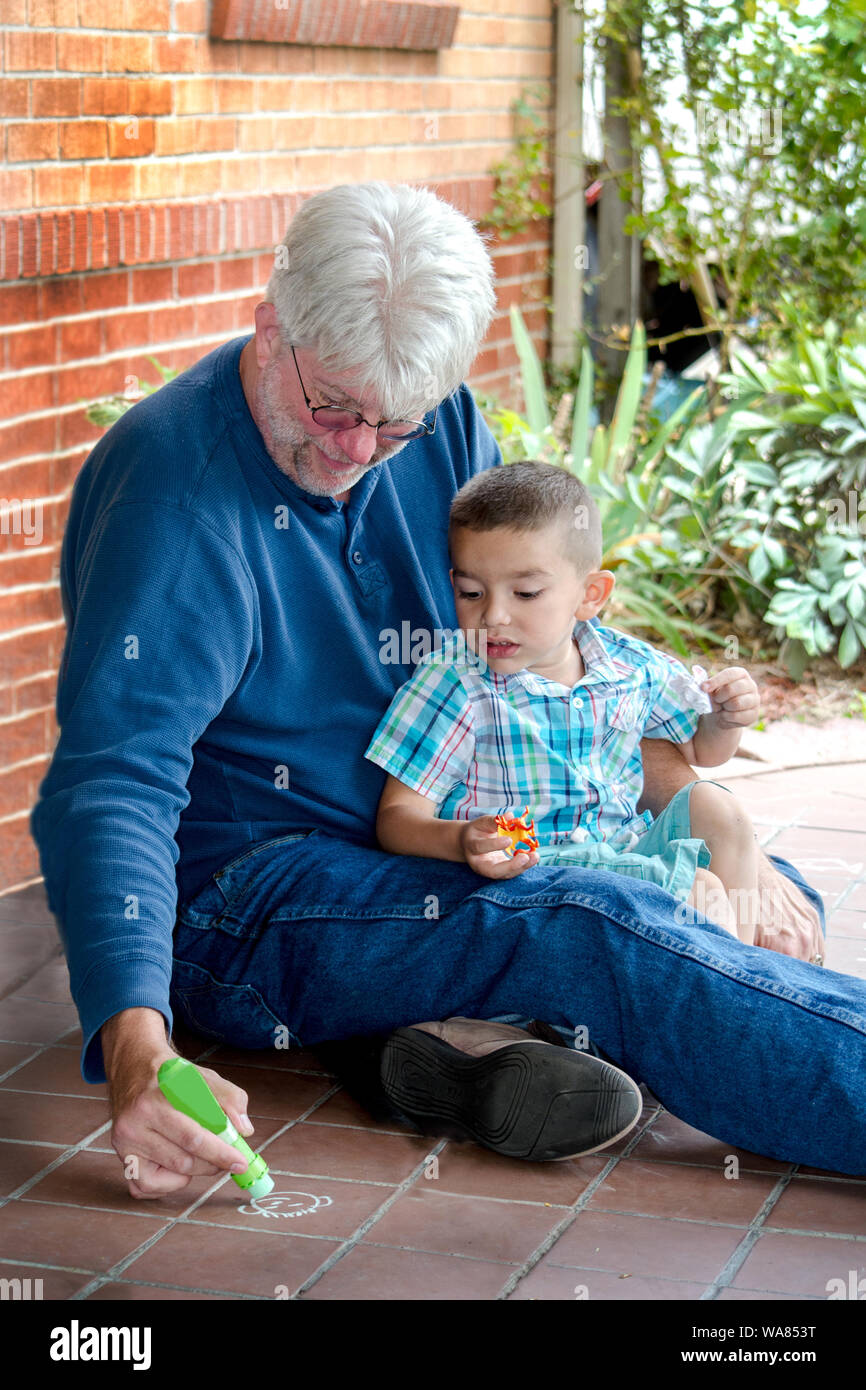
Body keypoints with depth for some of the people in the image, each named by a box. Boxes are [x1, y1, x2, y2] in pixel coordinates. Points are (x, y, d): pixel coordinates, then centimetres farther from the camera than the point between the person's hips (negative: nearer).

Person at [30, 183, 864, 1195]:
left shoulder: (442, 430, 1)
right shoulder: (171, 496, -20)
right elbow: (105, 787, -28)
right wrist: (136, 1053, -43)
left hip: (431, 855, 9)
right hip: (239, 902, -8)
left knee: (772, 894, 0)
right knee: (601, 930, -31)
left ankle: (467, 1033, -20)